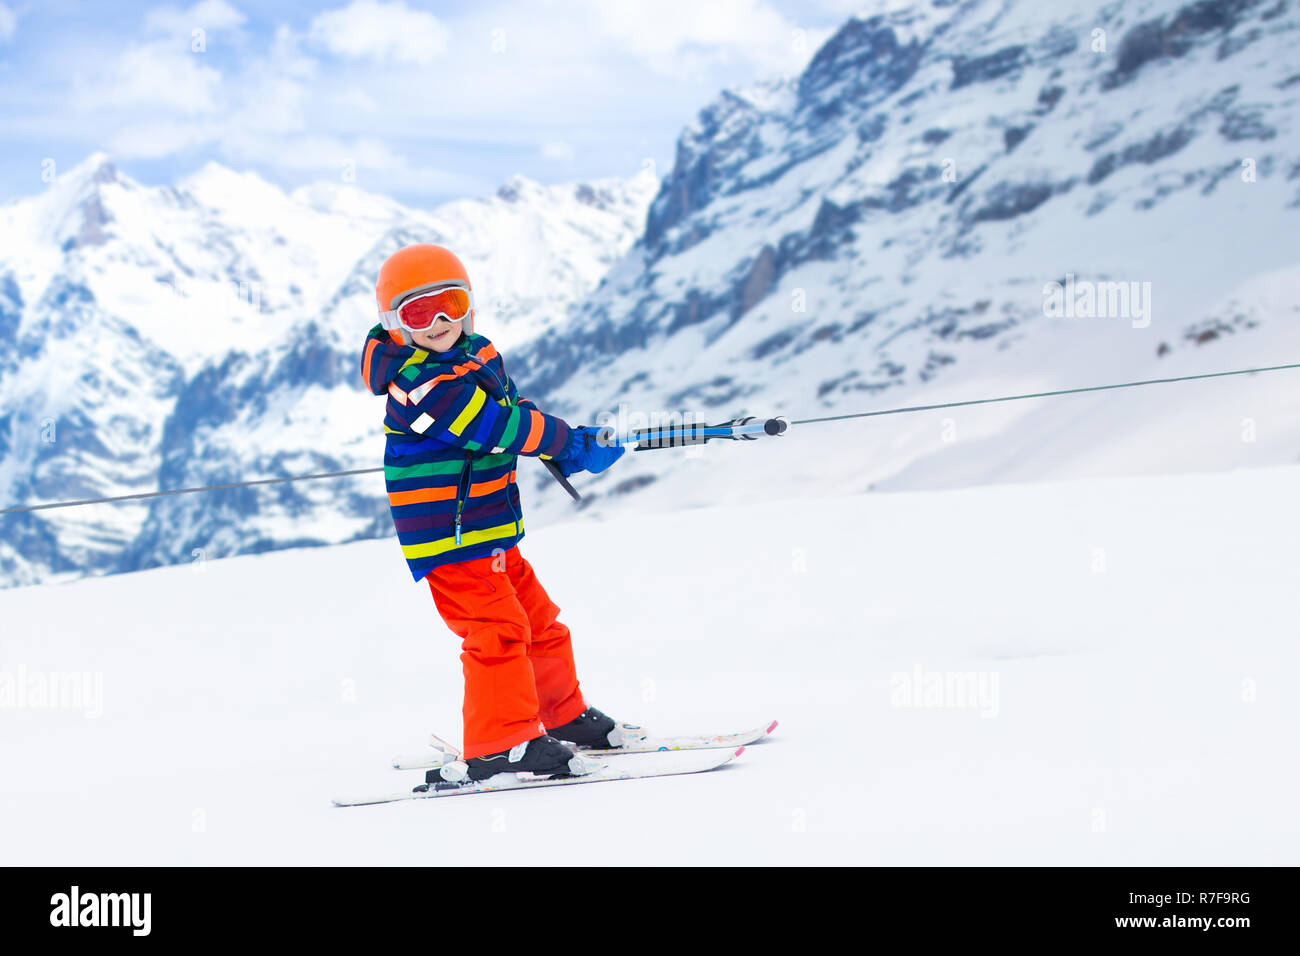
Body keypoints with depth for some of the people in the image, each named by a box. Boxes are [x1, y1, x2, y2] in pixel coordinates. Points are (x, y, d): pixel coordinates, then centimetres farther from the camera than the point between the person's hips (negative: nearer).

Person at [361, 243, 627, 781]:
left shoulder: (478, 355, 8)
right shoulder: (419, 384, -22)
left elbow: (513, 408, 23)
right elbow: (496, 427, -25)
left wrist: (561, 449, 5)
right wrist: (576, 443, -17)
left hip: (491, 529, 10)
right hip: (448, 536, -10)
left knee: (537, 621, 18)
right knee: (496, 630, -18)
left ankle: (565, 717, 33)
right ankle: (501, 745, -18)